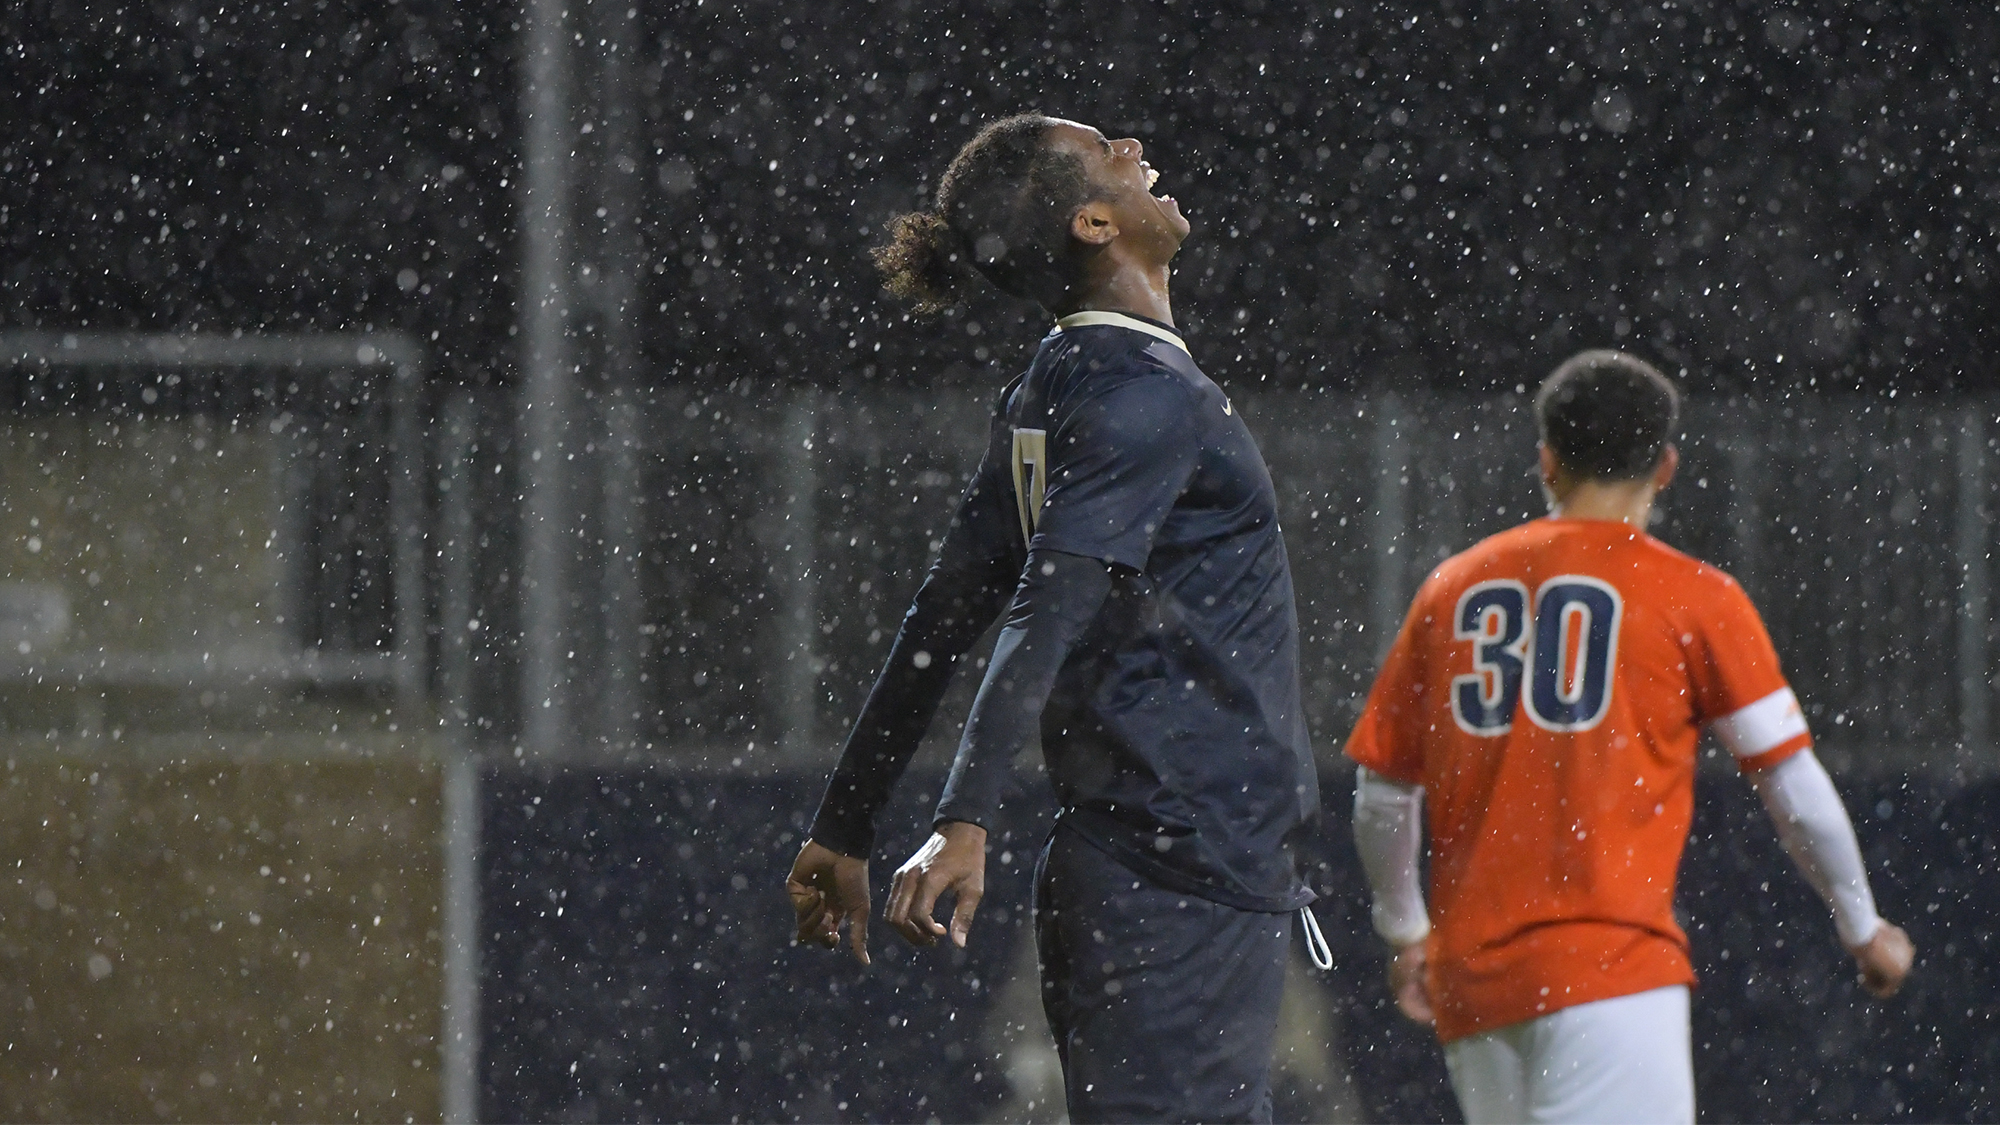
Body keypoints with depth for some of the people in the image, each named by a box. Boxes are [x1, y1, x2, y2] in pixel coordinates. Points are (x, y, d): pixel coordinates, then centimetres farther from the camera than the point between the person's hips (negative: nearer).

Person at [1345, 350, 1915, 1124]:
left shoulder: (1453, 589, 13)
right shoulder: (1694, 598, 1)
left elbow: (1380, 800, 16)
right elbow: (1797, 792, 2)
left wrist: (1405, 932, 33)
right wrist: (1864, 929, 17)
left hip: (1467, 975, 5)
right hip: (1612, 965, -5)